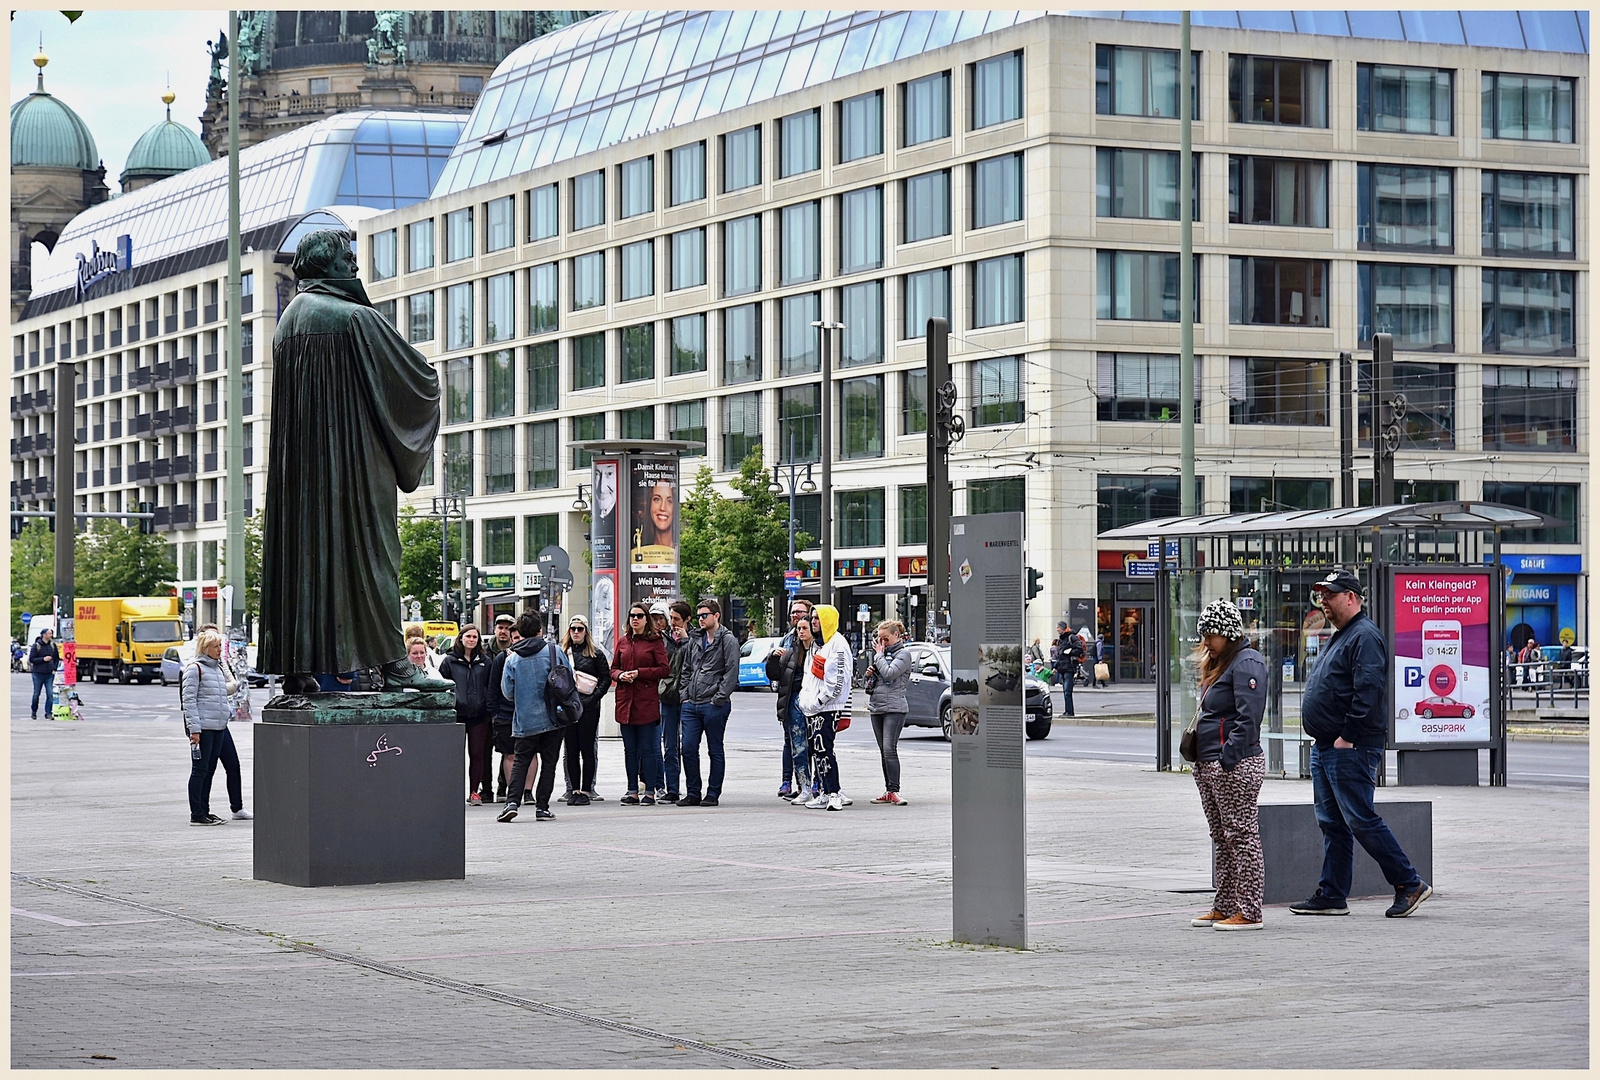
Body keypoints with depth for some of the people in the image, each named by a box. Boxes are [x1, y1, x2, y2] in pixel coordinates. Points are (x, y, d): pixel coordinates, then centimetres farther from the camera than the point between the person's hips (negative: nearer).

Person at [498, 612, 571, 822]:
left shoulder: (512, 659, -1)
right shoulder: (554, 652, -4)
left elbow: (508, 692, 4)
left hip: (525, 720, 1)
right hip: (552, 718, -1)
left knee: (520, 761, 7)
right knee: (549, 762, 6)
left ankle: (512, 802, -10)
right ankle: (542, 807, 3)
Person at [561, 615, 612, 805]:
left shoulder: (596, 654, 4)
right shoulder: (561, 653, 11)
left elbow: (606, 679, 0)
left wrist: (593, 698, -10)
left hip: (588, 708, -3)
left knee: (588, 750, -2)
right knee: (570, 750, 4)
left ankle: (586, 790, 0)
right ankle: (574, 790, 9)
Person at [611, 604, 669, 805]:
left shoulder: (655, 641, 0)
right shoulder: (622, 642, 13)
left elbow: (665, 669, -5)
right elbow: (613, 668, 17)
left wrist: (639, 673, -12)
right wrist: (620, 675, -5)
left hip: (647, 701, -5)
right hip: (625, 700, 5)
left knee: (648, 749, -3)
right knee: (630, 749, 7)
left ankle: (649, 792, 1)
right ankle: (633, 791, 11)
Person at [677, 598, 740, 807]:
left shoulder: (728, 640, -5)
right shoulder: (695, 640, 16)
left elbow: (732, 672, -10)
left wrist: (719, 698, -14)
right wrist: (684, 694, 10)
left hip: (714, 705, -6)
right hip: (691, 704, 6)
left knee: (715, 751, 2)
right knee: (688, 749, 2)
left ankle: (713, 794, 7)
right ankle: (692, 793, 10)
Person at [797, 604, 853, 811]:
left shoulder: (837, 644, -11)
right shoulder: (816, 644, 21)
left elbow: (838, 678, -18)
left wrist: (820, 700, -18)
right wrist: (804, 697, 13)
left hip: (828, 708, -10)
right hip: (812, 708, 10)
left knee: (823, 750, -15)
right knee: (816, 750, 9)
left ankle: (834, 794, -15)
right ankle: (827, 793, 13)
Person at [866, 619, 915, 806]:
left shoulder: (904, 654, -4)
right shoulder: (882, 652, 18)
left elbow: (889, 673, -18)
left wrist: (879, 655, -6)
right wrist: (870, 673, 5)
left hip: (894, 708, -8)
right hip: (876, 708, 8)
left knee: (890, 749, -16)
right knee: (884, 752, 8)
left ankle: (894, 791, -17)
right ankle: (888, 791, 10)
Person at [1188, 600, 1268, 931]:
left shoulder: (1247, 663, -12)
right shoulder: (1218, 662, 19)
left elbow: (1248, 718, -20)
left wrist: (1228, 758, -23)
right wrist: (1203, 759, 17)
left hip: (1236, 766, -11)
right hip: (1209, 766, 11)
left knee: (1242, 836, -7)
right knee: (1222, 840, 14)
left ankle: (1248, 912, -5)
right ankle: (1224, 907, 21)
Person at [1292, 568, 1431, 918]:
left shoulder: (1364, 636, -12)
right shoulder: (1339, 637, 20)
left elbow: (1367, 692, -22)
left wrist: (1348, 737, -22)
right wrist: (1325, 739, 18)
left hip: (1351, 749, -10)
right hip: (1325, 747, 10)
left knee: (1361, 821, -9)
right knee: (1332, 824, 10)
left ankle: (1409, 885, -2)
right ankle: (1331, 896, 14)